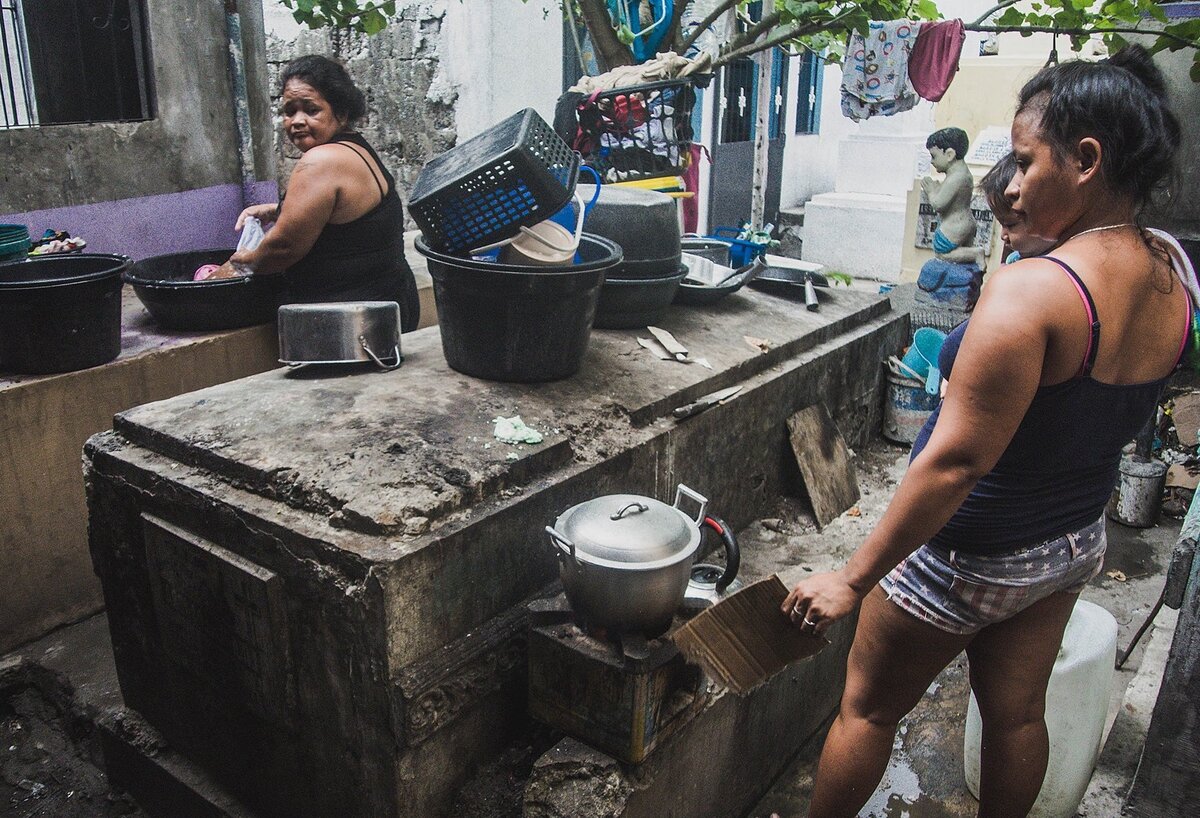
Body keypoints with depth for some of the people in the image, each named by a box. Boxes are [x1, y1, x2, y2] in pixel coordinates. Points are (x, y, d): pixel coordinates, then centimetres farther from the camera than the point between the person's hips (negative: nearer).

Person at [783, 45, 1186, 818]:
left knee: (868, 708, 14)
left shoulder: (1031, 291, -30)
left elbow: (955, 462, -30)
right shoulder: (1171, 284, -5)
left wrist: (853, 578, -24)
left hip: (971, 553, -7)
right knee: (1018, 713, 25)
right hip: (1076, 542, 8)